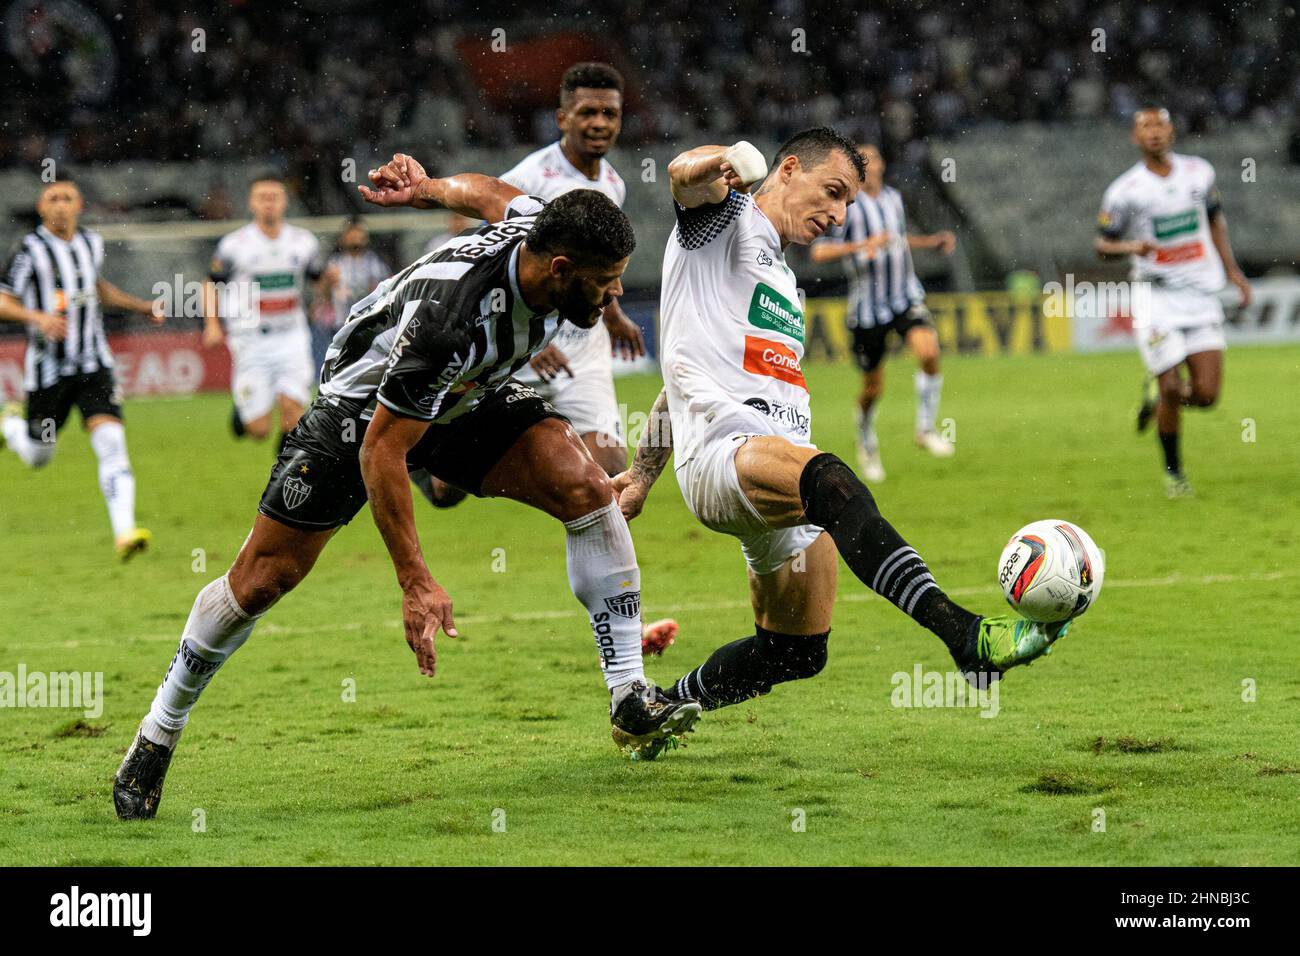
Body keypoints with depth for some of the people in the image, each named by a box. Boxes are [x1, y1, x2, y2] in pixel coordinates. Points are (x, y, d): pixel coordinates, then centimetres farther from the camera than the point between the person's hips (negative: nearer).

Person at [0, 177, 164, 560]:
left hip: (94, 365, 3)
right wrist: (37, 317, -27)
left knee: (111, 442, -16)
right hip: (48, 367, -3)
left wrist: (143, 306, 21)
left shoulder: (91, 243, 7)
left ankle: (124, 531, -23)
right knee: (37, 457, 11)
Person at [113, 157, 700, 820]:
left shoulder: (544, 230, -22)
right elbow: (380, 450, -35)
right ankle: (157, 736, 15)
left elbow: (490, 195, 3)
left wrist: (427, 188, 23)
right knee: (264, 577, -4)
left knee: (585, 488, -16)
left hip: (469, 398, 6)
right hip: (366, 401, -6)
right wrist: (415, 582, -34)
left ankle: (630, 701, -10)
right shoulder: (451, 317, -42)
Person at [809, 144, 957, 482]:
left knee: (928, 351, -24)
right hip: (867, 309, -3)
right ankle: (867, 446, 34)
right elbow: (819, 252, -20)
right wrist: (863, 245, -31)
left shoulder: (893, 198, 8)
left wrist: (932, 241, 13)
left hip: (906, 298, 3)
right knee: (873, 387, 5)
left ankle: (926, 429, -7)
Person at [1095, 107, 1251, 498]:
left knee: (1205, 394, -5)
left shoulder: (1199, 172, 3)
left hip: (1200, 294, 3)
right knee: (1172, 389, -8)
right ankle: (1173, 472, 13)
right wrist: (1131, 247, -21)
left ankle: (1157, 389, 29)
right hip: (1156, 297, -3)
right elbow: (1101, 245, 0)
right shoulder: (1125, 191, -8)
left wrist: (1231, 269, 13)